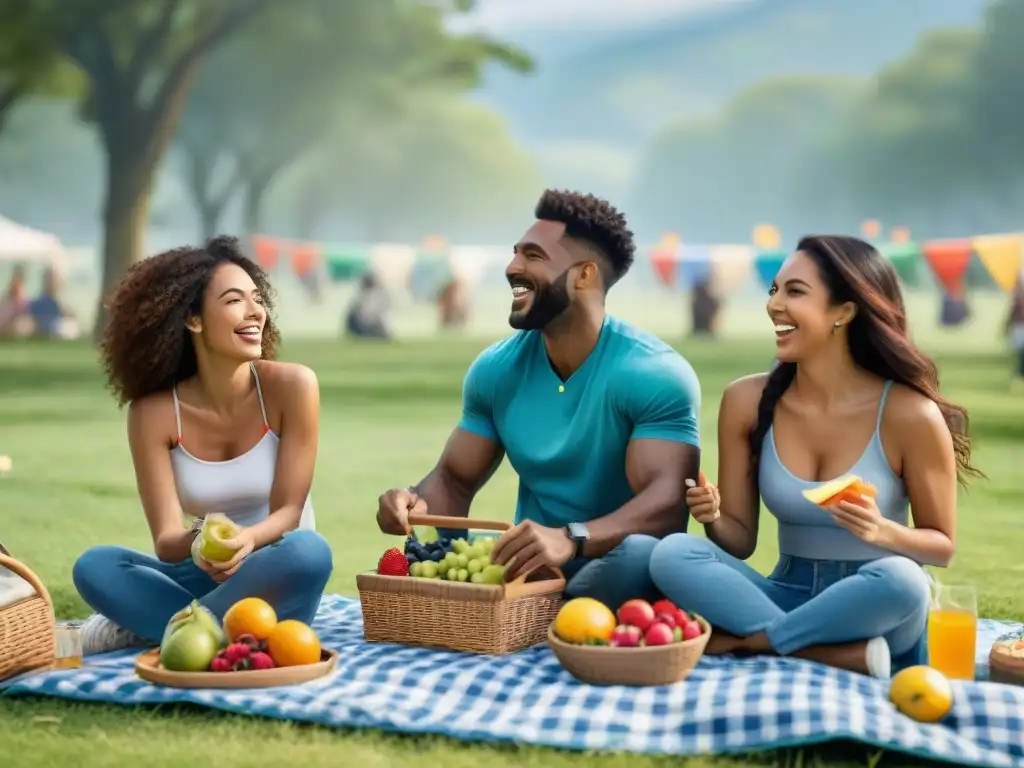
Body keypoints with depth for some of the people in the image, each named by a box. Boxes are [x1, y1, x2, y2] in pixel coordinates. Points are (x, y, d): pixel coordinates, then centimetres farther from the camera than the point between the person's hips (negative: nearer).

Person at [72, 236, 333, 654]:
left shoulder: (292, 386, -13)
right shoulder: (155, 412, -9)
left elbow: (288, 511, -14)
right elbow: (166, 541, -15)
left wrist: (248, 540, -37)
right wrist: (195, 544, -39)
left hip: (277, 578, 0)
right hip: (206, 576, 1)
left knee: (308, 552, -36)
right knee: (95, 566, -24)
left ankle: (149, 627, -21)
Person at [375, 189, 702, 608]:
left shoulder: (655, 374, -15)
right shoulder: (496, 369, 3)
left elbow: (667, 501, -27)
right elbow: (455, 480, 9)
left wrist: (570, 539, -46)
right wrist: (418, 502, -18)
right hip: (530, 567, 3)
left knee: (640, 554, -39)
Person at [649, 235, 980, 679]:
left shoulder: (909, 414, -12)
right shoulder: (747, 401, -3)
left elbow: (942, 546, -2)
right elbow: (740, 540, 3)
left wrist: (884, 532, -22)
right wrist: (714, 520, -20)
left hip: (877, 619, -3)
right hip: (790, 597, 3)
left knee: (899, 579, -38)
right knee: (672, 554, -23)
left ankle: (742, 640, -20)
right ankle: (843, 655, -26)